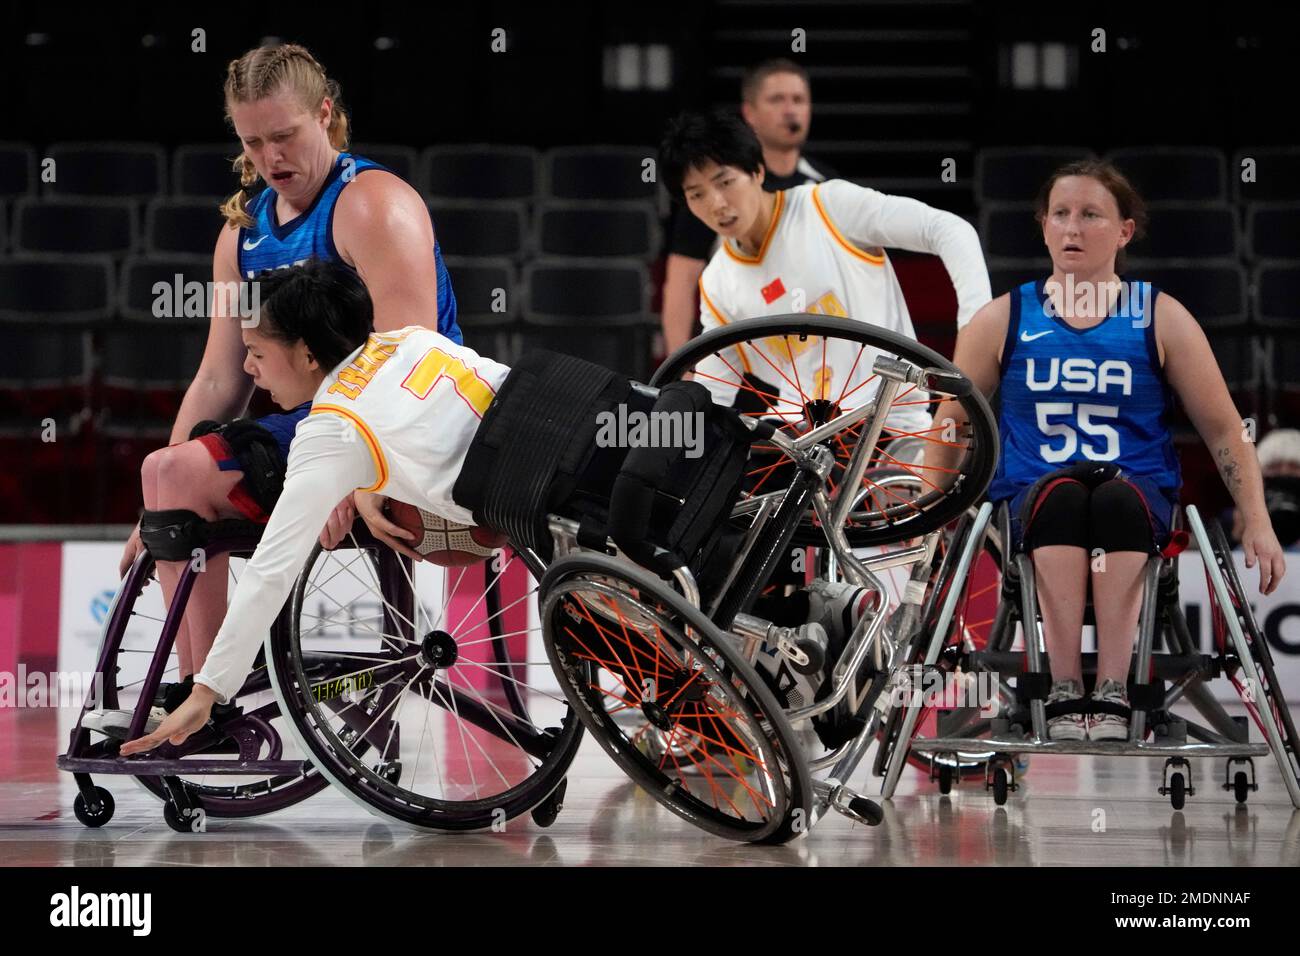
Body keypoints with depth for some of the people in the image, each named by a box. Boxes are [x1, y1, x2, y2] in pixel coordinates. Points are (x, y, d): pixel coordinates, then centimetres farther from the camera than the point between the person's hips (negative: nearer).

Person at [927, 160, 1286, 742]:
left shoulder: (1162, 320, 7)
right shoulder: (1002, 321, 8)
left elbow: (1223, 430, 9)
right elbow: (951, 425, 14)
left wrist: (1257, 524, 1)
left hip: (1140, 501, 0)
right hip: (1033, 504, 0)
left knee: (1118, 497, -37)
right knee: (1061, 491, -36)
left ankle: (1112, 693, -41)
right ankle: (1065, 693, -39)